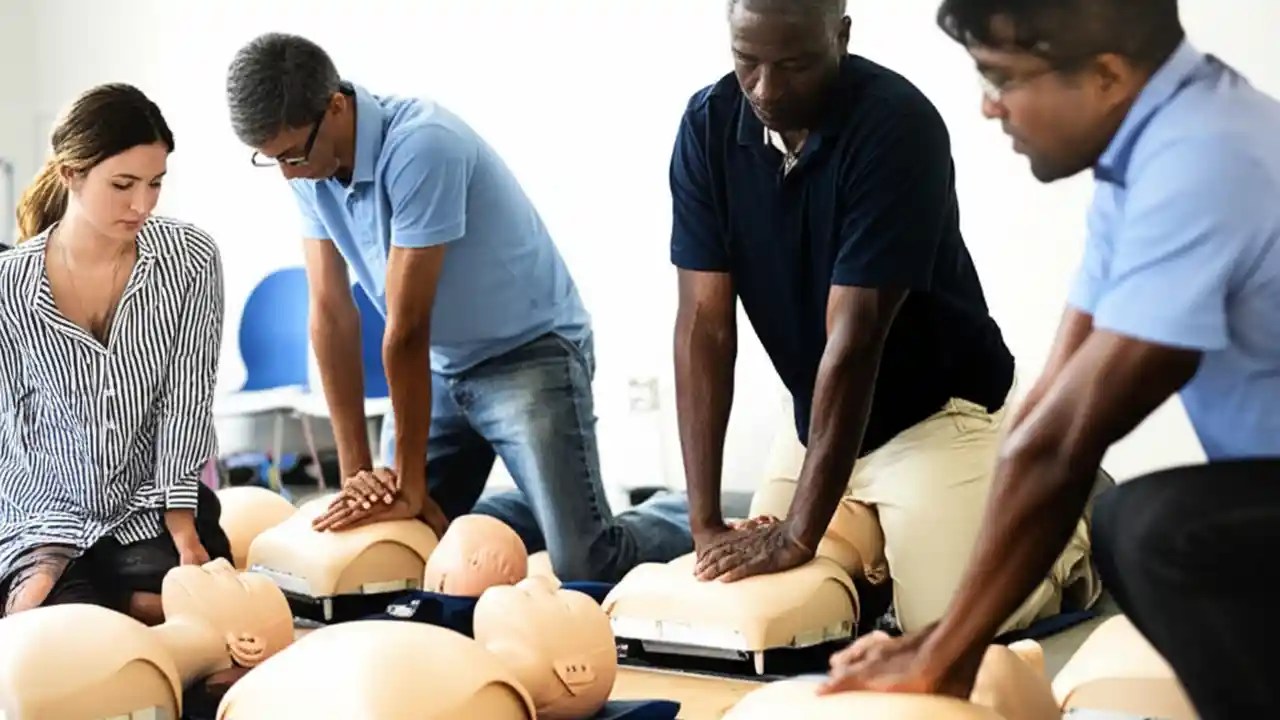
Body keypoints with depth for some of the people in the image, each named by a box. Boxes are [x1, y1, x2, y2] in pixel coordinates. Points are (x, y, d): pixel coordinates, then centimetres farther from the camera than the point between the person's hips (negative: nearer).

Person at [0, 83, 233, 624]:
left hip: (154, 508, 1)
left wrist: (180, 522, -15)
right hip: (45, 515, -1)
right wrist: (47, 559, -11)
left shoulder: (191, 259, -7)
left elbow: (187, 398, -7)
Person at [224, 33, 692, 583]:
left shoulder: (420, 145, -29)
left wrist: (410, 486, -20)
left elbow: (407, 329, -26)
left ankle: (692, 518, 15)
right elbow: (331, 314, -5)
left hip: (530, 353, -7)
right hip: (440, 367, 7)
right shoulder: (308, 169, -7)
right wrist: (355, 472, -7)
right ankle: (551, 510, 25)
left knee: (585, 564, -16)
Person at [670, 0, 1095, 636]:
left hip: (936, 411, -5)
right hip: (818, 419, 5)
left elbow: (854, 336, -28)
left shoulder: (897, 123, -26)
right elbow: (704, 324, -13)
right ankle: (880, 542, 26)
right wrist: (705, 522, -19)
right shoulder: (707, 127, -11)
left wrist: (800, 534, -28)